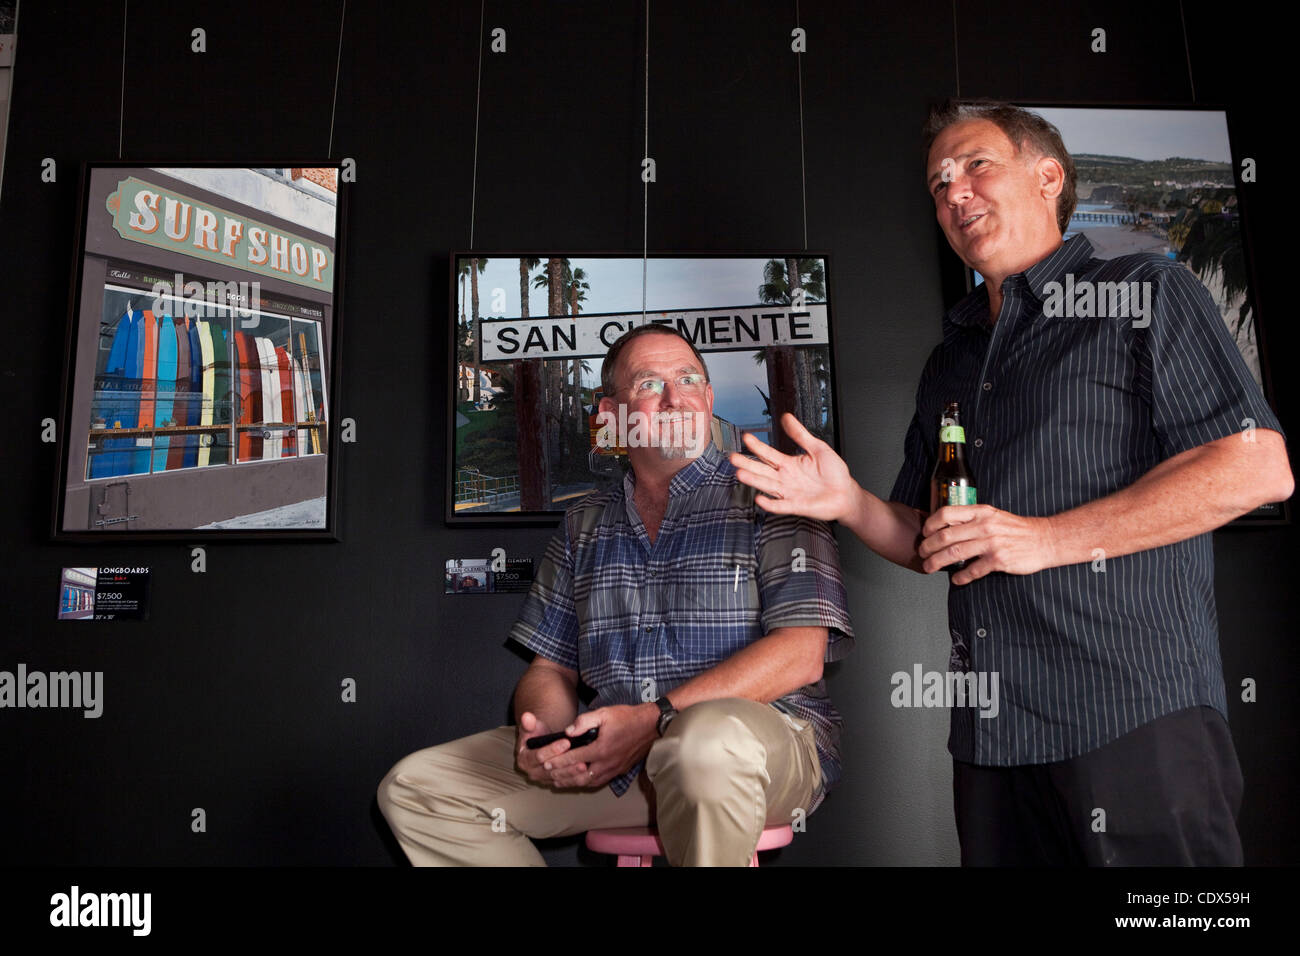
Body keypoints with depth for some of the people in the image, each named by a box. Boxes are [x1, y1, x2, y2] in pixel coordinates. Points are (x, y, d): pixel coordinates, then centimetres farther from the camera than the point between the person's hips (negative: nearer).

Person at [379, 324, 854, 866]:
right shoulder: (583, 526, 16)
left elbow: (800, 654, -12)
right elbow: (551, 668, 16)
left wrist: (657, 719, -20)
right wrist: (541, 731, -9)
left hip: (768, 742, -4)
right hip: (610, 760, 5)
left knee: (709, 738, -41)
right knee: (412, 789, -4)